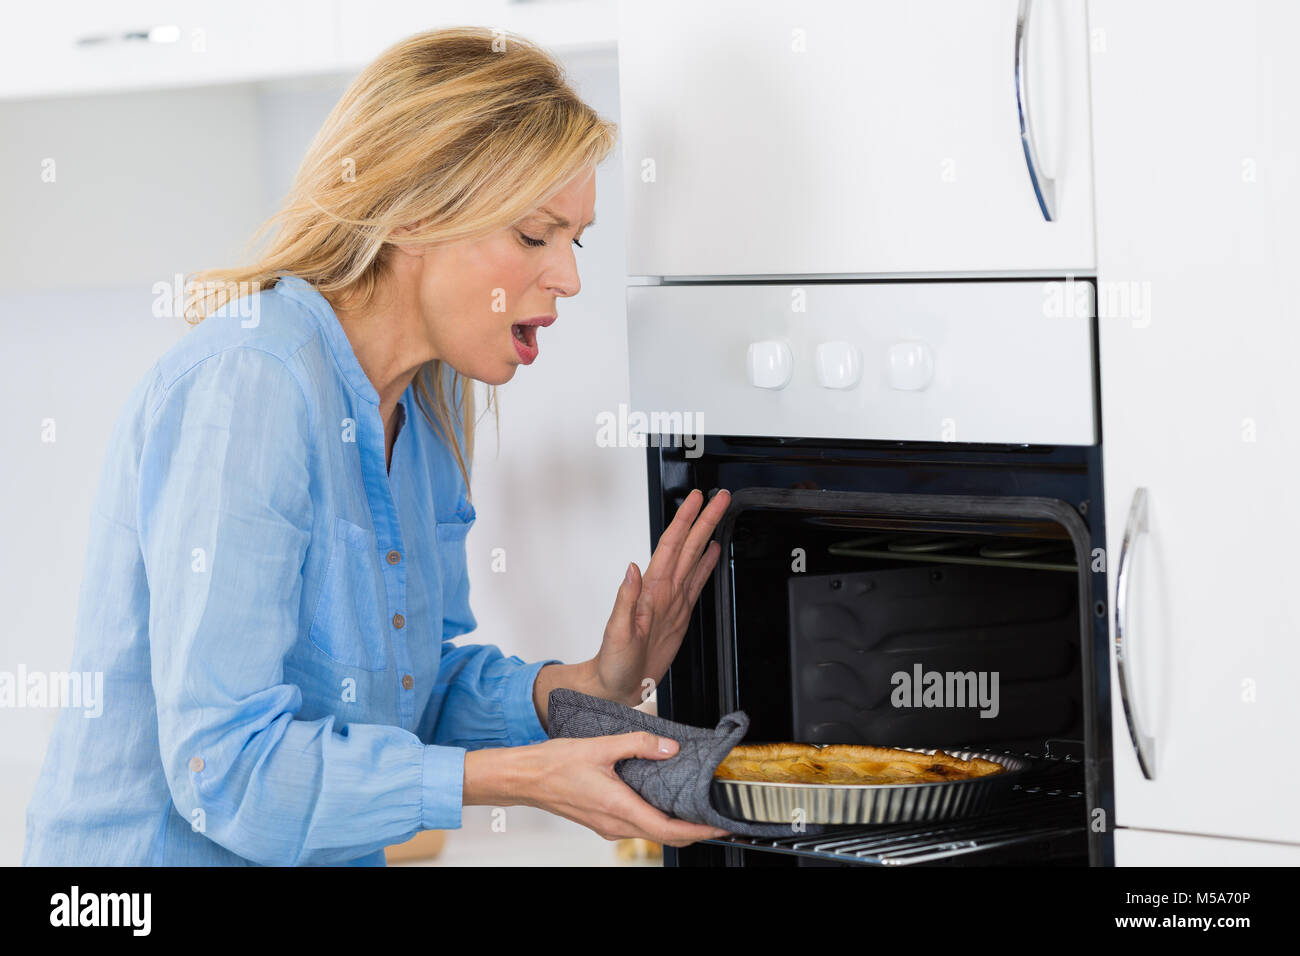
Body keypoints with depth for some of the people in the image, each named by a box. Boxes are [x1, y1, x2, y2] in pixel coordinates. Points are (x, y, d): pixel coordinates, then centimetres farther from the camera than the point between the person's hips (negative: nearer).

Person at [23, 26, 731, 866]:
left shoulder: (429, 404, 7)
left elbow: (419, 694, 11)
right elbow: (226, 769, -22)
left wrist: (587, 686, -6)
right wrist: (524, 778, -23)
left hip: (335, 858, 7)